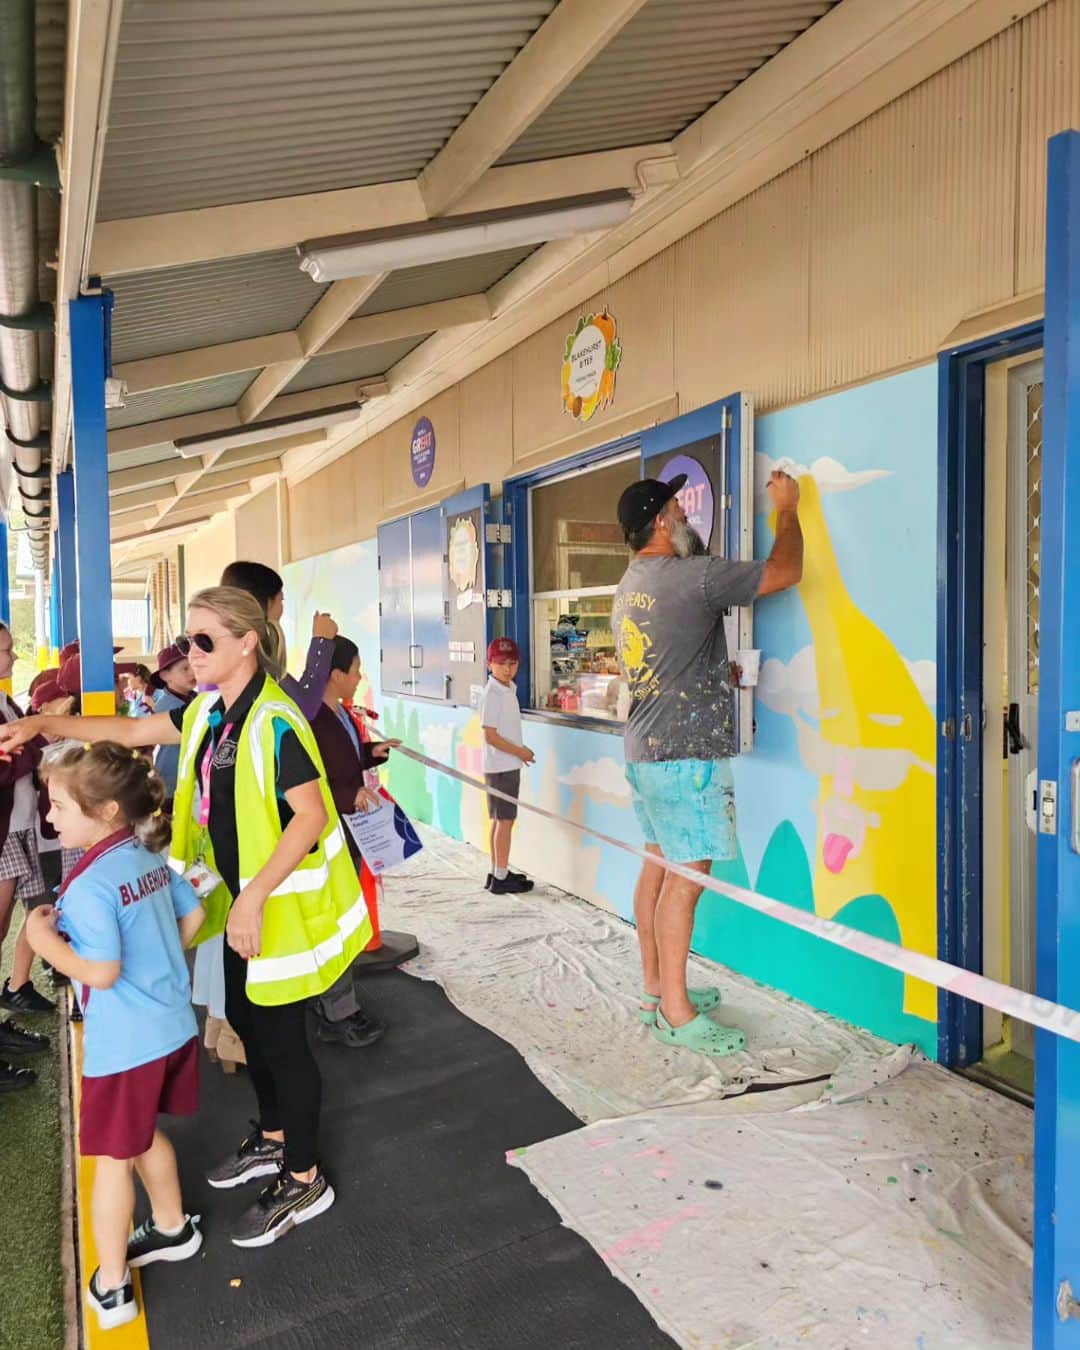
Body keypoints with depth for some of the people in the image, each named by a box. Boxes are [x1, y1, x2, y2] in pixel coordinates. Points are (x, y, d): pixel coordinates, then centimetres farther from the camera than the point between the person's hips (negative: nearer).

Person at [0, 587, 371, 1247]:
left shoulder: (274, 721, -23)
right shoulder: (209, 712, 4)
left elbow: (312, 814, -27)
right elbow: (131, 731, 15)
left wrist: (255, 897, -28)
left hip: (281, 907, -9)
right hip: (242, 899, 9)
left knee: (281, 1039, 4)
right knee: (246, 1020, 23)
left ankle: (305, 1181, 25)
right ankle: (274, 1140, 45)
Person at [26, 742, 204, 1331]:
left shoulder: (88, 885, -25)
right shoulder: (151, 856, -1)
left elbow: (101, 972, -25)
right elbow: (193, 917, 10)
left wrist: (44, 940, -13)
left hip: (123, 1042, -8)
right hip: (172, 1025, 8)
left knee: (112, 1158, 11)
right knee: (143, 1136, 27)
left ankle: (110, 1288, 26)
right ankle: (173, 1228, 45)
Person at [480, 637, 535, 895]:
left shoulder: (509, 690, 11)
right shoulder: (492, 695, -17)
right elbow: (490, 736, -20)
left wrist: (520, 750, 7)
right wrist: (520, 752, -13)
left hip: (509, 764, 9)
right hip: (501, 765, -9)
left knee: (500, 820, 14)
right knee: (505, 820, -4)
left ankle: (497, 873, 23)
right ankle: (501, 878, 3)